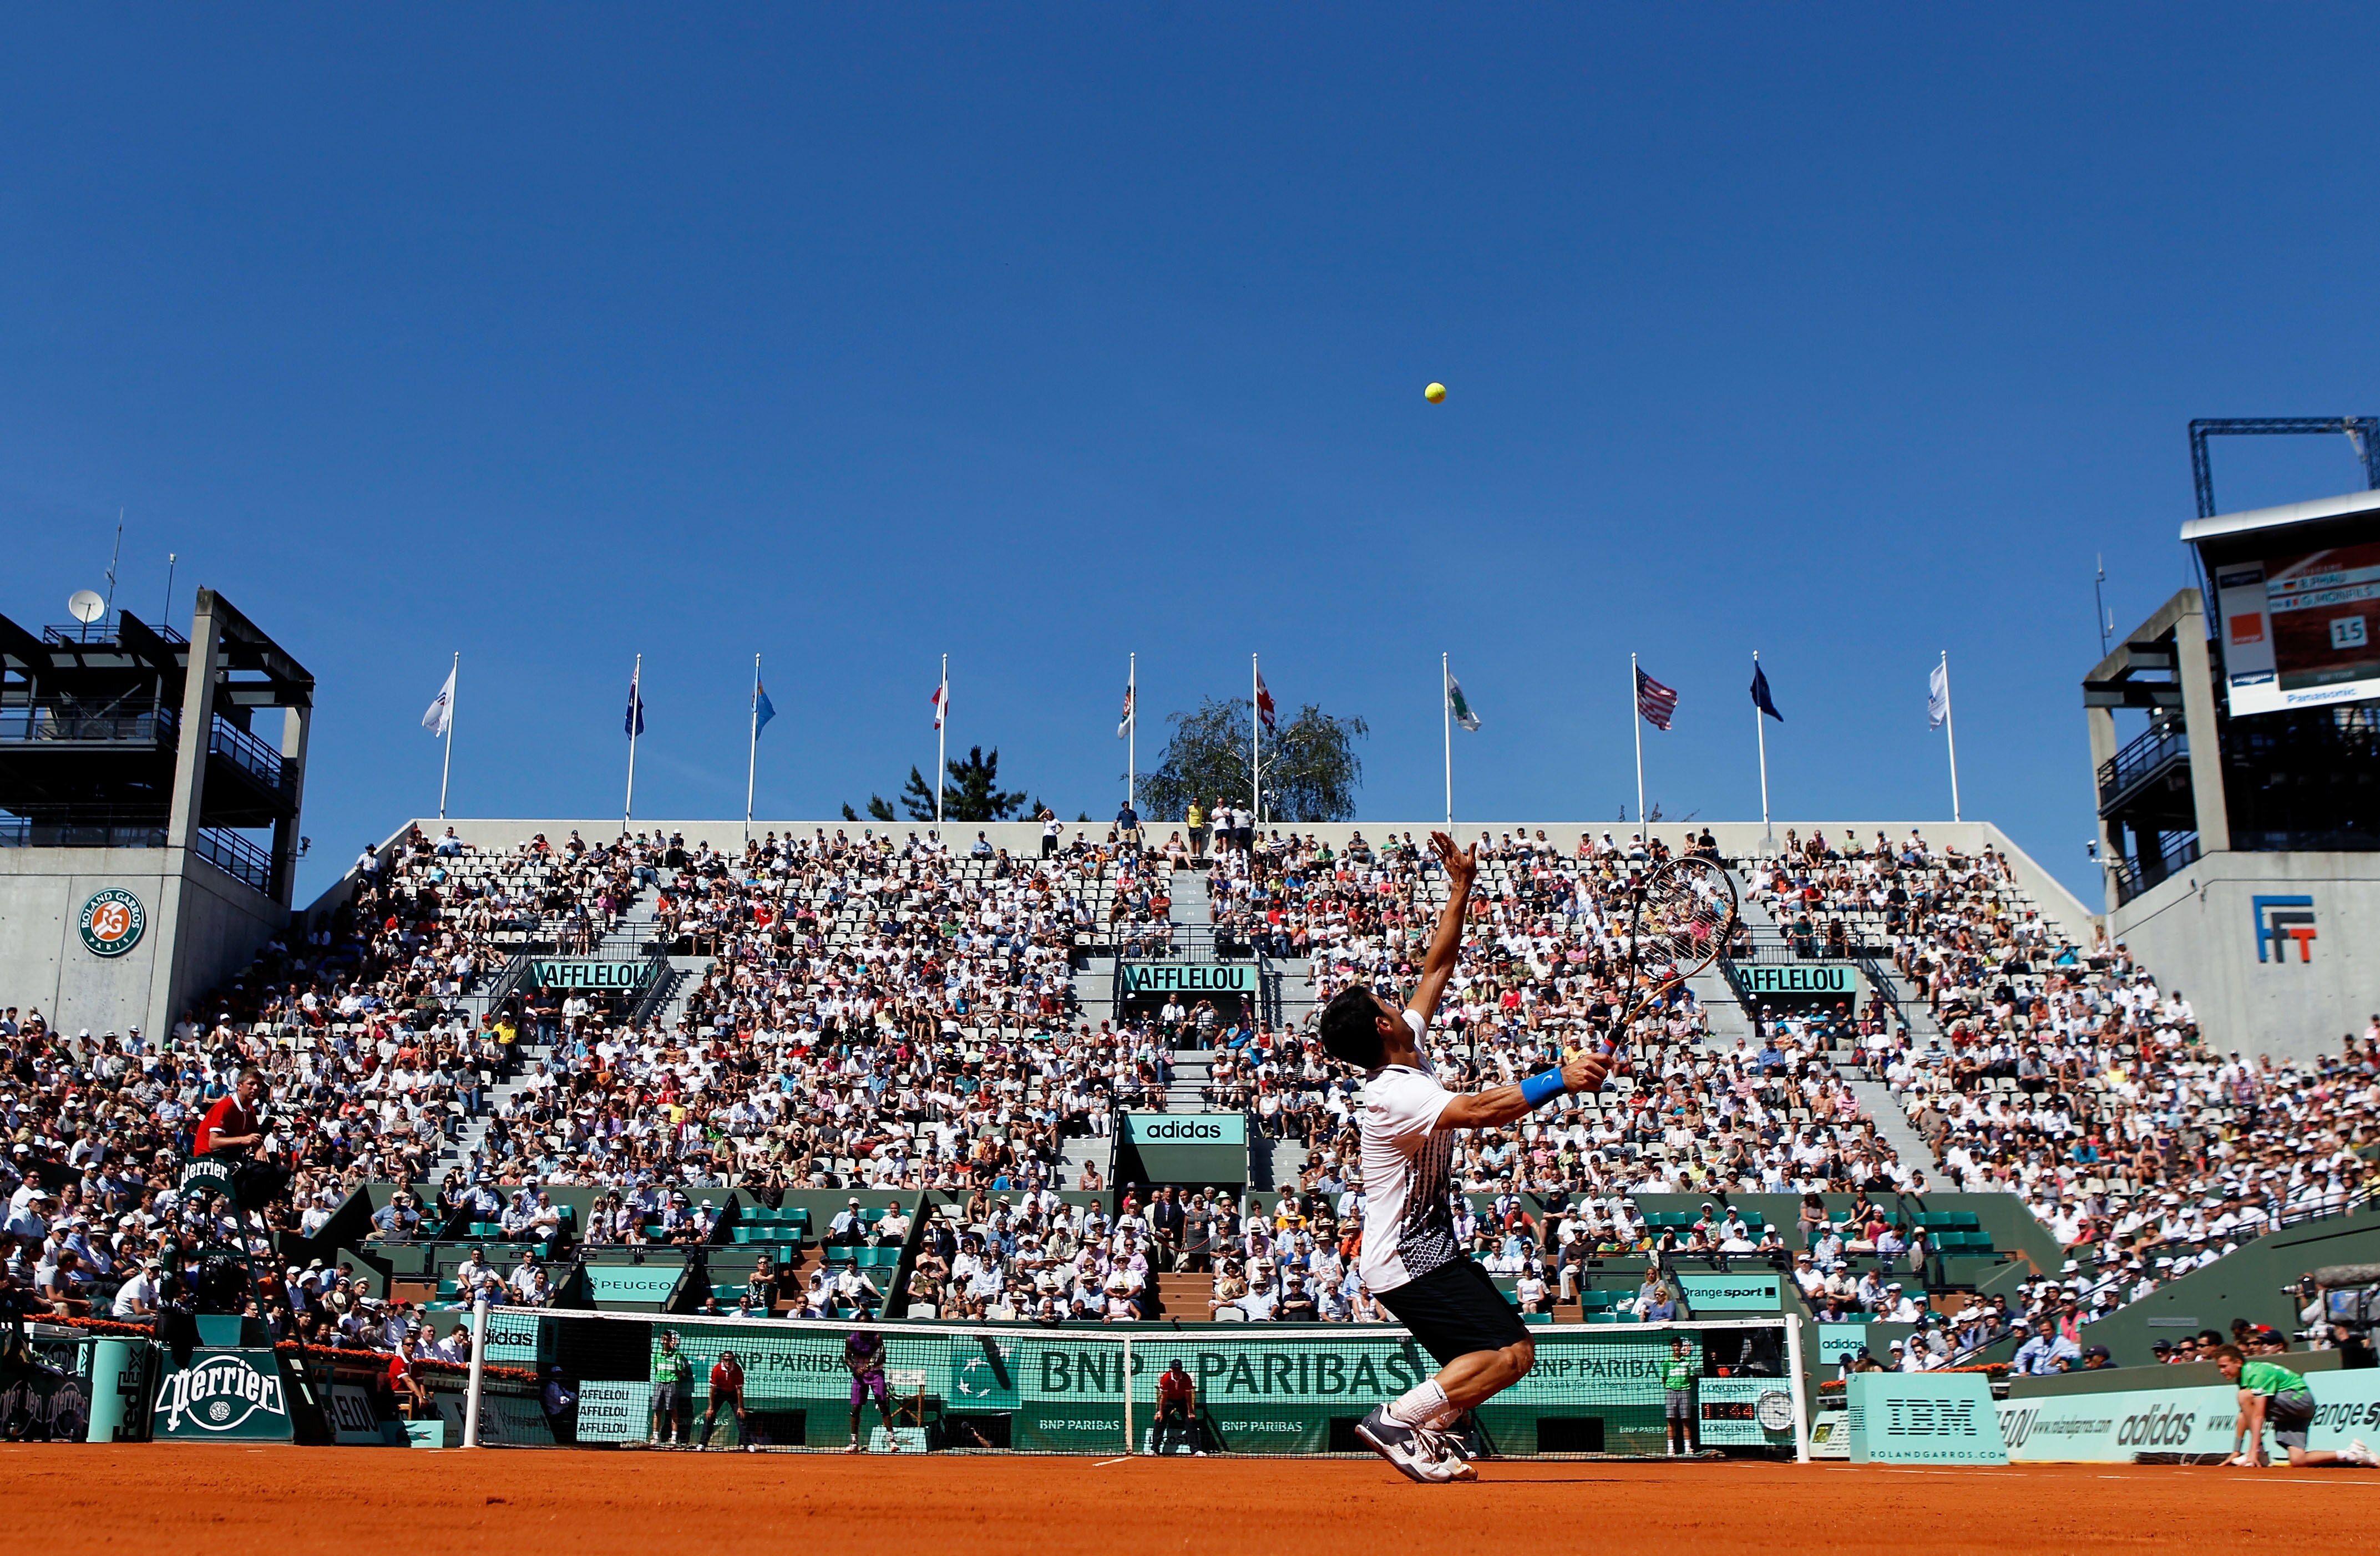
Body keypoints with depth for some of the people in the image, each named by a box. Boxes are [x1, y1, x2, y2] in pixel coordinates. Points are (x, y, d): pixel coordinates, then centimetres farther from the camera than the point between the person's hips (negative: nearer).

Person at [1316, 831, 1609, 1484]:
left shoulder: (1411, 1056, 7)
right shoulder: (1391, 1094, -22)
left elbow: (1437, 967, 12)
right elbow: (1478, 1110, -37)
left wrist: (1461, 889, 10)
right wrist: (1560, 1080, -38)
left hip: (1431, 1251, 10)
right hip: (1407, 1263, -10)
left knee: (1512, 1349, 11)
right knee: (1505, 1355, -16)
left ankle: (1428, 1437, 15)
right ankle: (1397, 1420, -10)